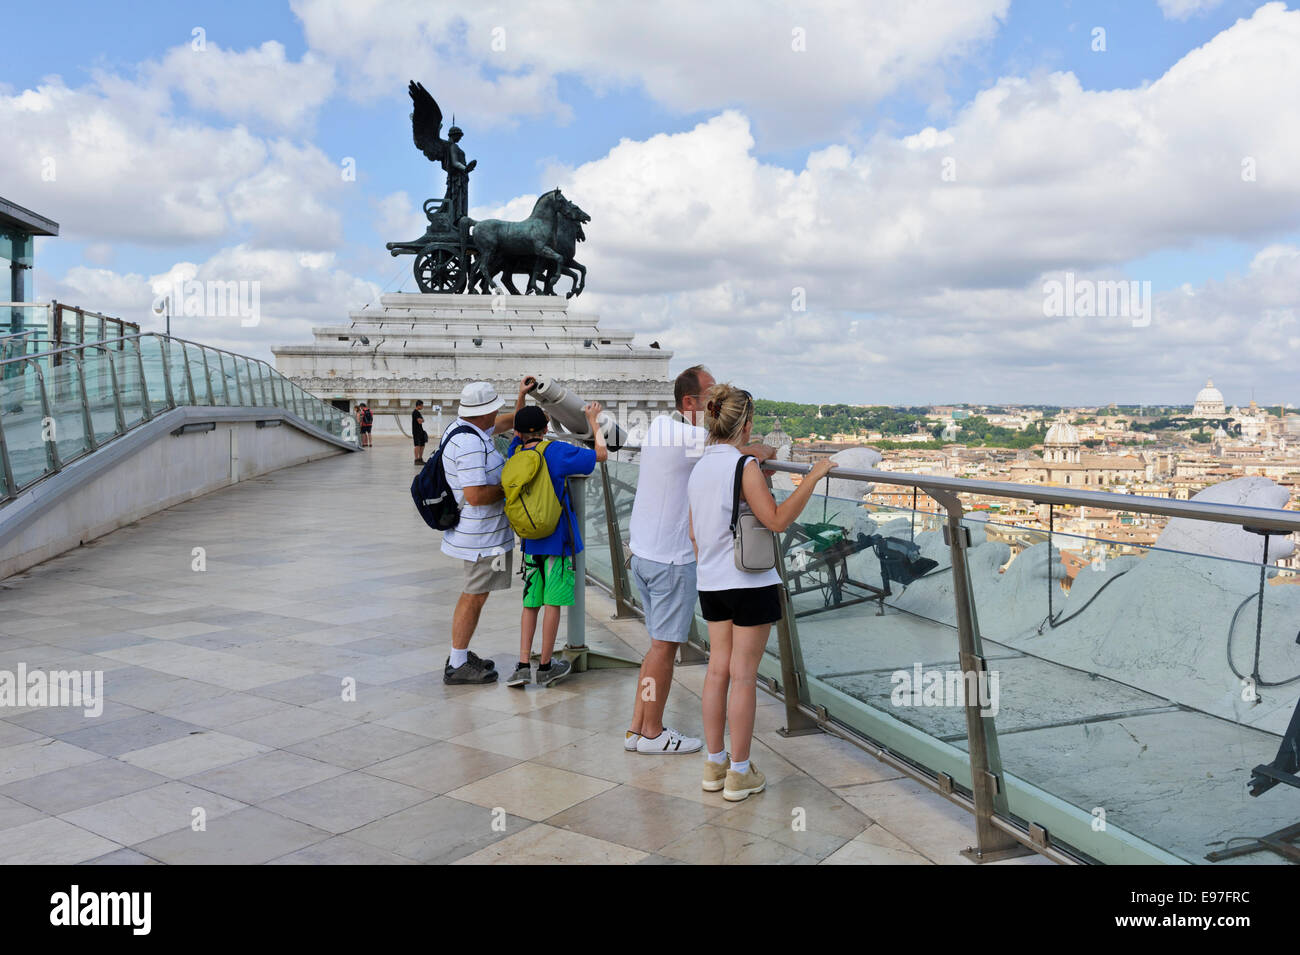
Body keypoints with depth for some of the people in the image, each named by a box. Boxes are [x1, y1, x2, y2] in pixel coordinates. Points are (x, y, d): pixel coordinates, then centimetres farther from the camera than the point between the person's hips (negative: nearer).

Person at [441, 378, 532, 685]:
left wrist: (521, 395, 17)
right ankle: (457, 667, 10)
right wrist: (507, 488, -15)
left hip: (472, 530, 10)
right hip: (483, 535, -10)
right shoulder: (471, 444, -25)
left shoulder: (461, 427, 7)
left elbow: (507, 423, 25)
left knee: (474, 593, 20)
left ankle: (460, 656, 31)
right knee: (475, 597, 0)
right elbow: (475, 495, -31)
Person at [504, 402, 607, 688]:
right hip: (558, 539, -5)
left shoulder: (515, 453, 4)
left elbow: (516, 434, 28)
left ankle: (523, 665, 6)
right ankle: (546, 667, 11)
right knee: (553, 603, 3)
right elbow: (601, 454, -7)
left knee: (531, 603, 11)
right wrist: (593, 421, 6)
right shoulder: (556, 451, -12)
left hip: (531, 541, 5)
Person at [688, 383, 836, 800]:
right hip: (750, 582, -7)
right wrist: (812, 478, -18)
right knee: (743, 674, 0)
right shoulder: (744, 466, -15)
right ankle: (739, 773, 10)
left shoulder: (698, 469, 8)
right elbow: (777, 519, -21)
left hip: (711, 582, 7)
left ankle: (714, 765, 21)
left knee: (718, 669, 12)